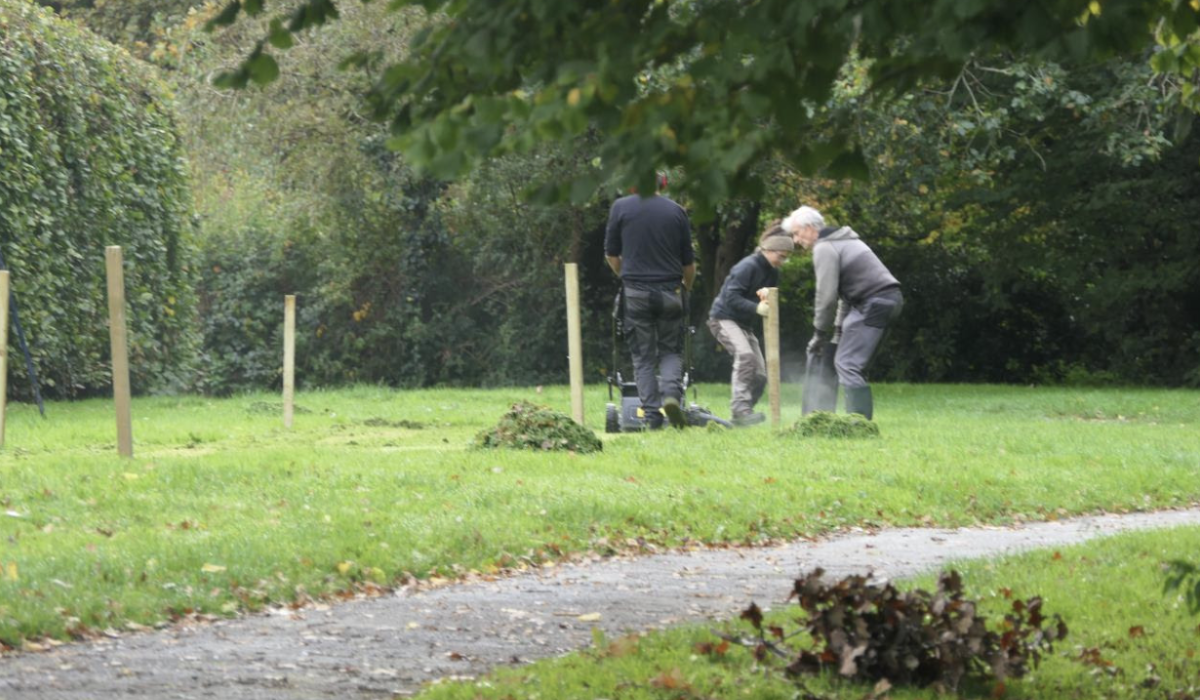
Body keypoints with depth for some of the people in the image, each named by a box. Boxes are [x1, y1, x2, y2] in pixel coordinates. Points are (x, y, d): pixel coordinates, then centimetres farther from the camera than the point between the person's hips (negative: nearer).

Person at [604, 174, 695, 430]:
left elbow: (611, 254, 7)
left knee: (643, 358, 6)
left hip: (636, 292, -1)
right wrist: (686, 287, 28)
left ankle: (652, 416, 0)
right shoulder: (676, 211, 3)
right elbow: (689, 262, 9)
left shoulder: (621, 207, -1)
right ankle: (671, 394, -13)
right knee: (671, 351, 13)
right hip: (670, 292, 1)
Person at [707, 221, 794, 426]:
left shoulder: (772, 273, 7)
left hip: (744, 324, 9)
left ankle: (742, 416, 11)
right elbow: (731, 297, -25)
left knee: (760, 375, 1)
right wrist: (756, 307, -36)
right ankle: (740, 409, -37)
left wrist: (767, 296, -19)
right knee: (745, 355, -32)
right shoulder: (748, 267, -19)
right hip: (724, 318, -9)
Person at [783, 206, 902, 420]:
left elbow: (827, 297, -14)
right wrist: (839, 331, 18)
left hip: (874, 304, -10)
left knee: (847, 363, -12)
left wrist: (820, 335, -5)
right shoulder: (840, 241, 23)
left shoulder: (824, 249, -9)